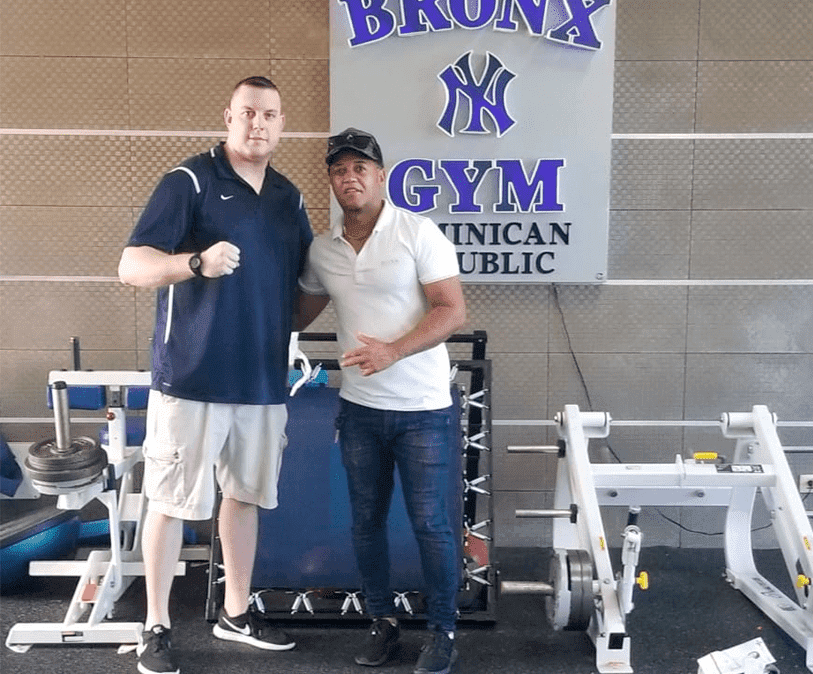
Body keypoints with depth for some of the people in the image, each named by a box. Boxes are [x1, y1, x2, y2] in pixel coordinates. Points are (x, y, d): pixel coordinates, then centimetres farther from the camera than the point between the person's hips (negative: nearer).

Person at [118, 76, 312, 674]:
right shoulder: (190, 181, -7)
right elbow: (131, 266, -15)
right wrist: (197, 262, -32)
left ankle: (236, 613, 30)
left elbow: (309, 278, 22)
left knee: (245, 495, 15)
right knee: (171, 501, 2)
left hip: (263, 380, 6)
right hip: (191, 377, -6)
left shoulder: (288, 197, 11)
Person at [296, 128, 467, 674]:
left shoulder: (418, 232, -9)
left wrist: (393, 351, -25)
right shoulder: (322, 250, 5)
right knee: (366, 520, 12)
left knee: (430, 523, 1)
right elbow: (301, 312, 20)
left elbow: (452, 311, -14)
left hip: (422, 409, -4)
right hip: (359, 408, 5)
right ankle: (383, 621, 30)